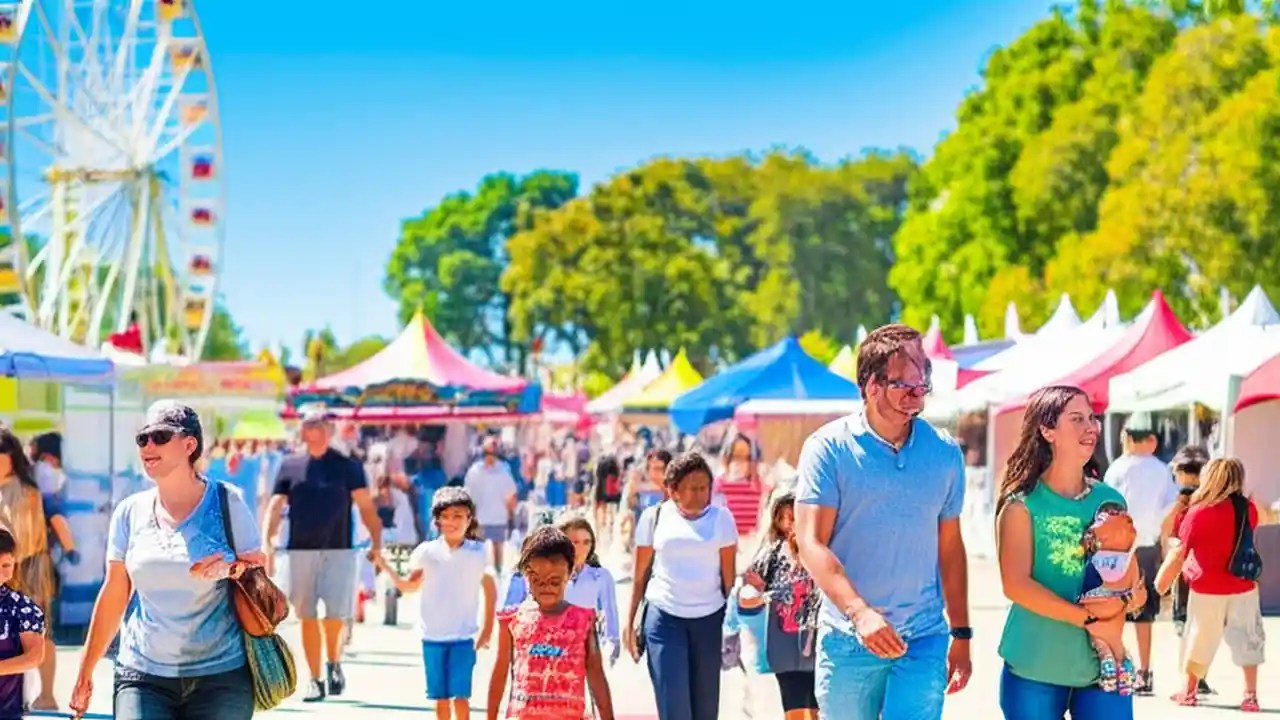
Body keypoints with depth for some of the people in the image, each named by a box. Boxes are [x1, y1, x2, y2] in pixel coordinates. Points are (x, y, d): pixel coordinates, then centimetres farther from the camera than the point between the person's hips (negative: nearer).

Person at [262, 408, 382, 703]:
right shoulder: (290, 466, 7)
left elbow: (365, 505, -2)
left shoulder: (348, 466, 3)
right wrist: (267, 543, -9)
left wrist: (376, 542, -14)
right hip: (300, 552, 2)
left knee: (336, 616, -9)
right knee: (308, 618, 4)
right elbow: (275, 507, 4)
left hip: (339, 551, -2)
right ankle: (315, 680, 14)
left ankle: (334, 663, 19)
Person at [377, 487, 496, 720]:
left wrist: (487, 629, 3)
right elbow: (410, 585, 0)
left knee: (460, 696, -6)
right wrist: (386, 567, -15)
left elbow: (490, 590, 5)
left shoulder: (478, 553, -3)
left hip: (464, 637, -1)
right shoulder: (427, 551, -1)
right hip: (433, 637, 1)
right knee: (441, 698, 9)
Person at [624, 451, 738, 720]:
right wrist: (629, 623, 7)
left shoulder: (721, 518, 1)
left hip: (709, 618, 1)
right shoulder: (654, 517, 2)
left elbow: (729, 576, 3)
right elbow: (640, 575, 8)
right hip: (664, 617, -1)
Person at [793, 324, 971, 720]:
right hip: (847, 640, -1)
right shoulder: (829, 447, -4)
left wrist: (961, 634, 12)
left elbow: (950, 549, 13)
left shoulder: (945, 453, 6)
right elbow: (811, 543, -12)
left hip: (924, 640, 1)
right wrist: (860, 612, -25)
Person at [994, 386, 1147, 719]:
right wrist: (1087, 619, -17)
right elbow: (1016, 585, -13)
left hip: (1103, 667, 3)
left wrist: (1121, 602, -15)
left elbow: (1136, 585, 9)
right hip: (1034, 668, -3)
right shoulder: (1022, 503, -3)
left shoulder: (1110, 501, 9)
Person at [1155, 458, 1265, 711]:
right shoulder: (1249, 510, -1)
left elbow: (1178, 554, -10)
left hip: (1208, 591, -3)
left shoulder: (1199, 512, -13)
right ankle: (1251, 695, 9)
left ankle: (1189, 691, 23)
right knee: (1247, 639, 11)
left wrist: (1159, 585, -2)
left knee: (1200, 639, 11)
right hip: (1244, 588, 3)